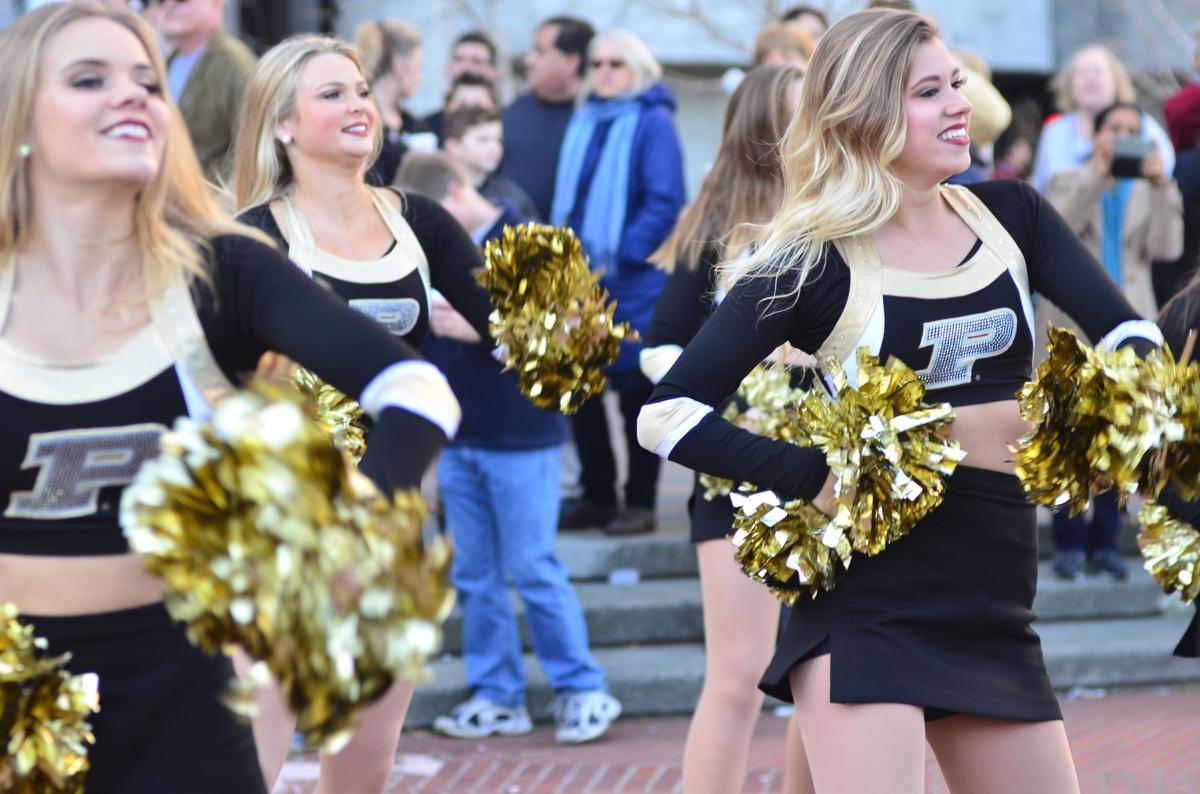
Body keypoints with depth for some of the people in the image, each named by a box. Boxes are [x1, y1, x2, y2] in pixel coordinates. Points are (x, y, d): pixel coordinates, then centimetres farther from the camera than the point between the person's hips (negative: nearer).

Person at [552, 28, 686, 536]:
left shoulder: (653, 123, -6)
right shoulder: (582, 124, 12)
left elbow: (665, 203, -13)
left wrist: (619, 259, -17)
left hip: (632, 283, -6)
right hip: (579, 279, 6)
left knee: (635, 392, 1)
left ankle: (640, 502, 8)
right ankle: (596, 495, 18)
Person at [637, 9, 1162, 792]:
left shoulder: (1010, 215, 6)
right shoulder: (814, 263, -8)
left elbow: (1129, 336, -2)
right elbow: (670, 413, -12)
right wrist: (821, 476, -18)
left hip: (994, 609, 5)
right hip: (868, 607, -5)